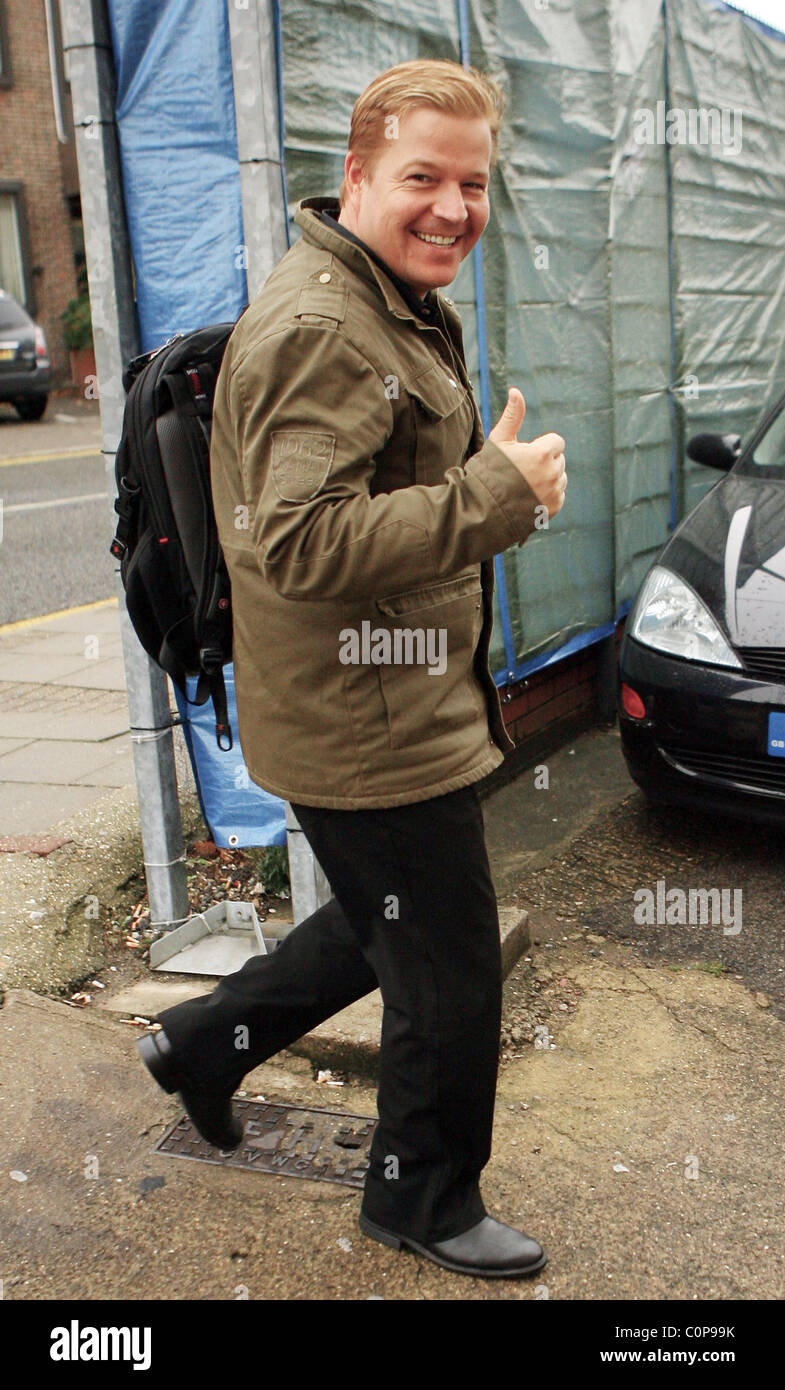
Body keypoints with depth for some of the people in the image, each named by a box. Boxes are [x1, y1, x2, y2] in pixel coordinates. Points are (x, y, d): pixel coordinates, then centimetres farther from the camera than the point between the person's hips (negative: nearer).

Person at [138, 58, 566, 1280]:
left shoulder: (406, 314, 16)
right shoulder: (320, 330, -21)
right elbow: (303, 545, -29)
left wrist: (500, 492, 10)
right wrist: (498, 497, -28)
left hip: (400, 709, 11)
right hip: (370, 731, -11)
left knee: (389, 927, 26)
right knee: (451, 976, 6)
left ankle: (205, 1042, 44)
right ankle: (426, 1203, 32)